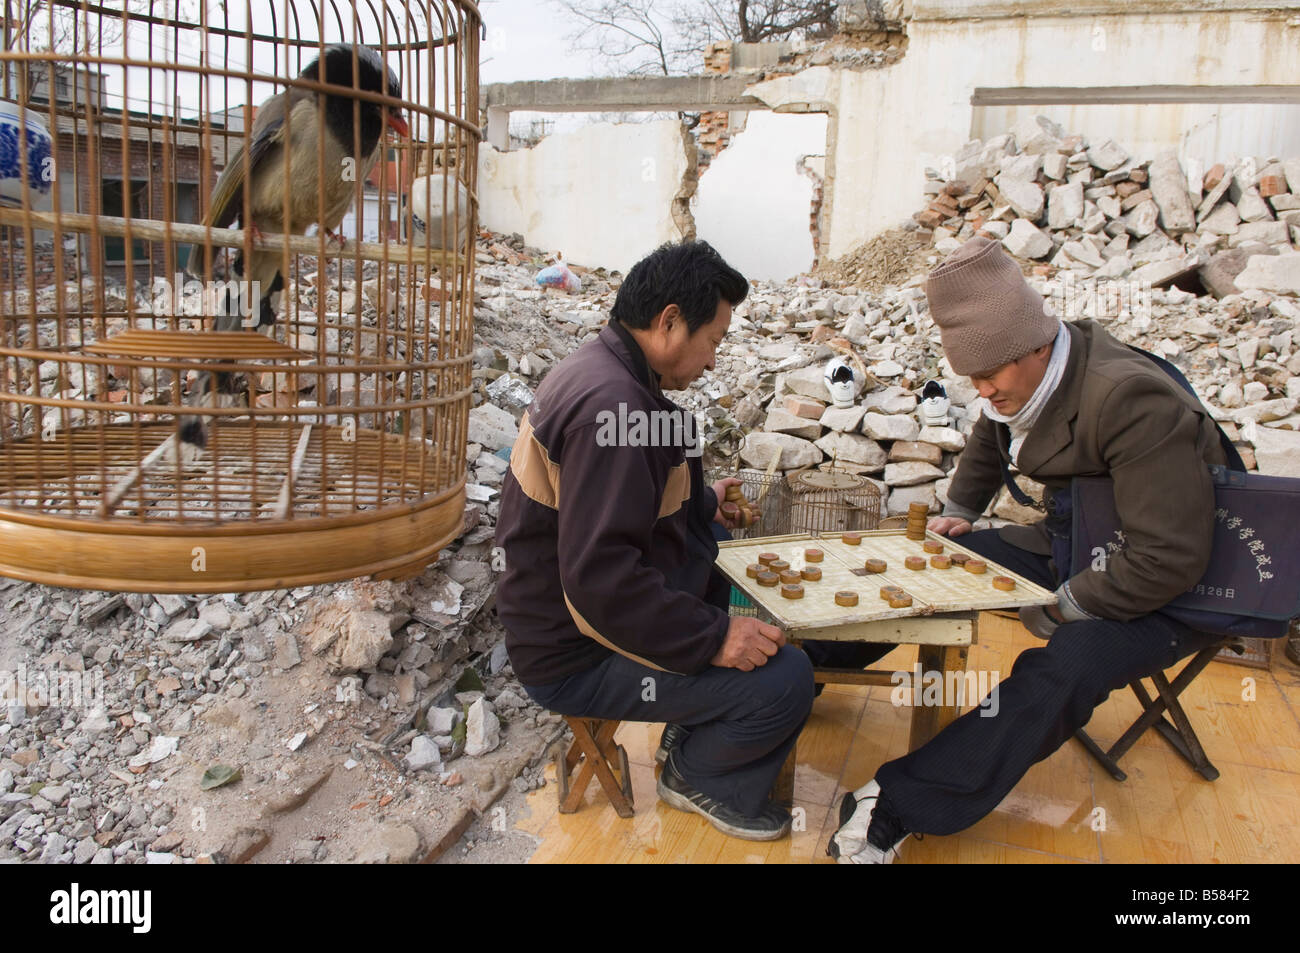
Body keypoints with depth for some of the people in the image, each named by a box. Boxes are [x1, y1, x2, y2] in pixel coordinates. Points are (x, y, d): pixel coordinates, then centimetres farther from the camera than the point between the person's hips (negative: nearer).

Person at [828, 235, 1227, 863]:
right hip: (1069, 547, 8)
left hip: (1162, 594, -8)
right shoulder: (1019, 381, -5)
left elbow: (1171, 558, -30)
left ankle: (900, 808, -39)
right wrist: (957, 511, 11)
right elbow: (987, 446, 21)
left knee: (1063, 666, -36)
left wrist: (1064, 607, -23)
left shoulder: (1131, 401, -30)